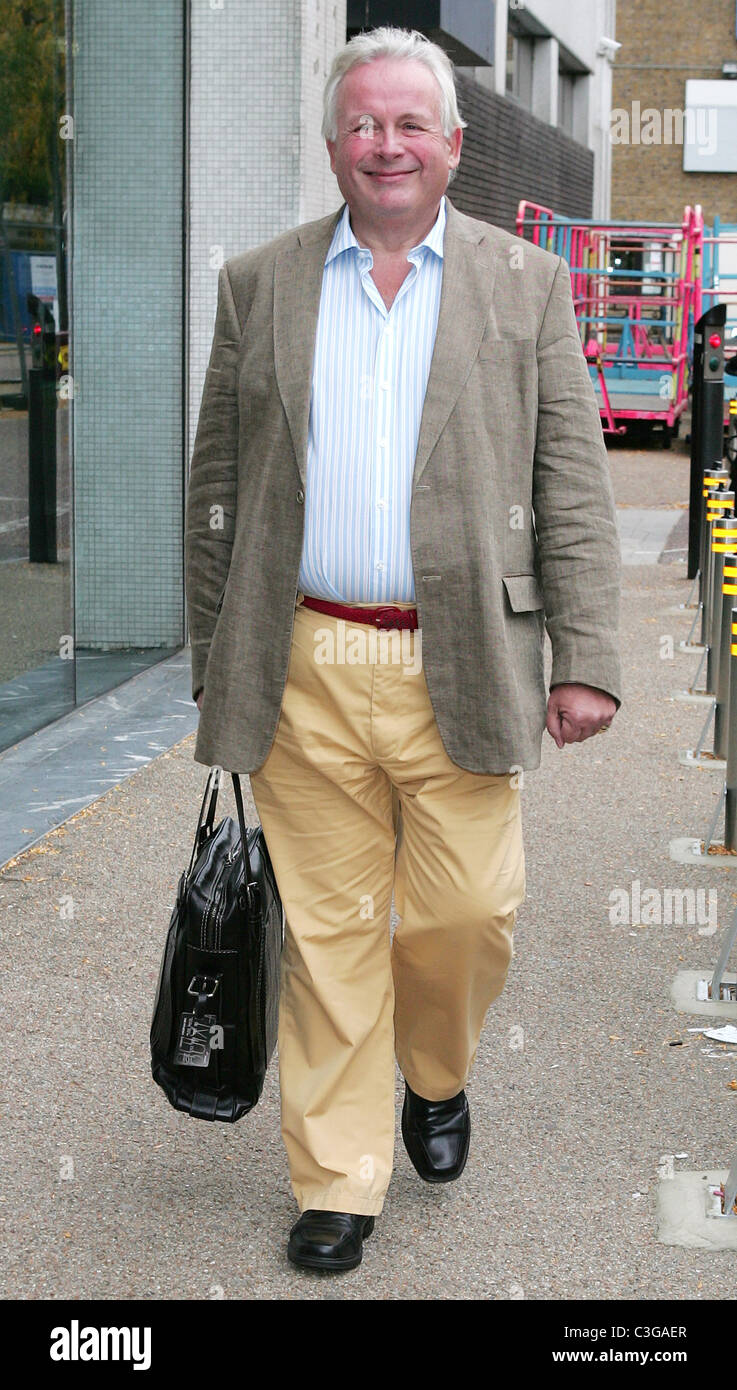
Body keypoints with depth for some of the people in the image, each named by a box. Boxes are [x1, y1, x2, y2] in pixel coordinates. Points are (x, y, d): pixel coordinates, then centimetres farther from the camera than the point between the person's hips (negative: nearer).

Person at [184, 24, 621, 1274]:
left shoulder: (526, 283, 7)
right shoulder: (258, 285, 10)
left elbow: (572, 483, 4)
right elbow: (217, 486, 11)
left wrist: (586, 657, -4)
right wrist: (214, 665, 9)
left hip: (458, 673, 0)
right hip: (306, 670, 1)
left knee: (465, 913, 0)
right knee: (327, 931, 4)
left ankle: (436, 1080, 32)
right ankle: (337, 1183, 17)